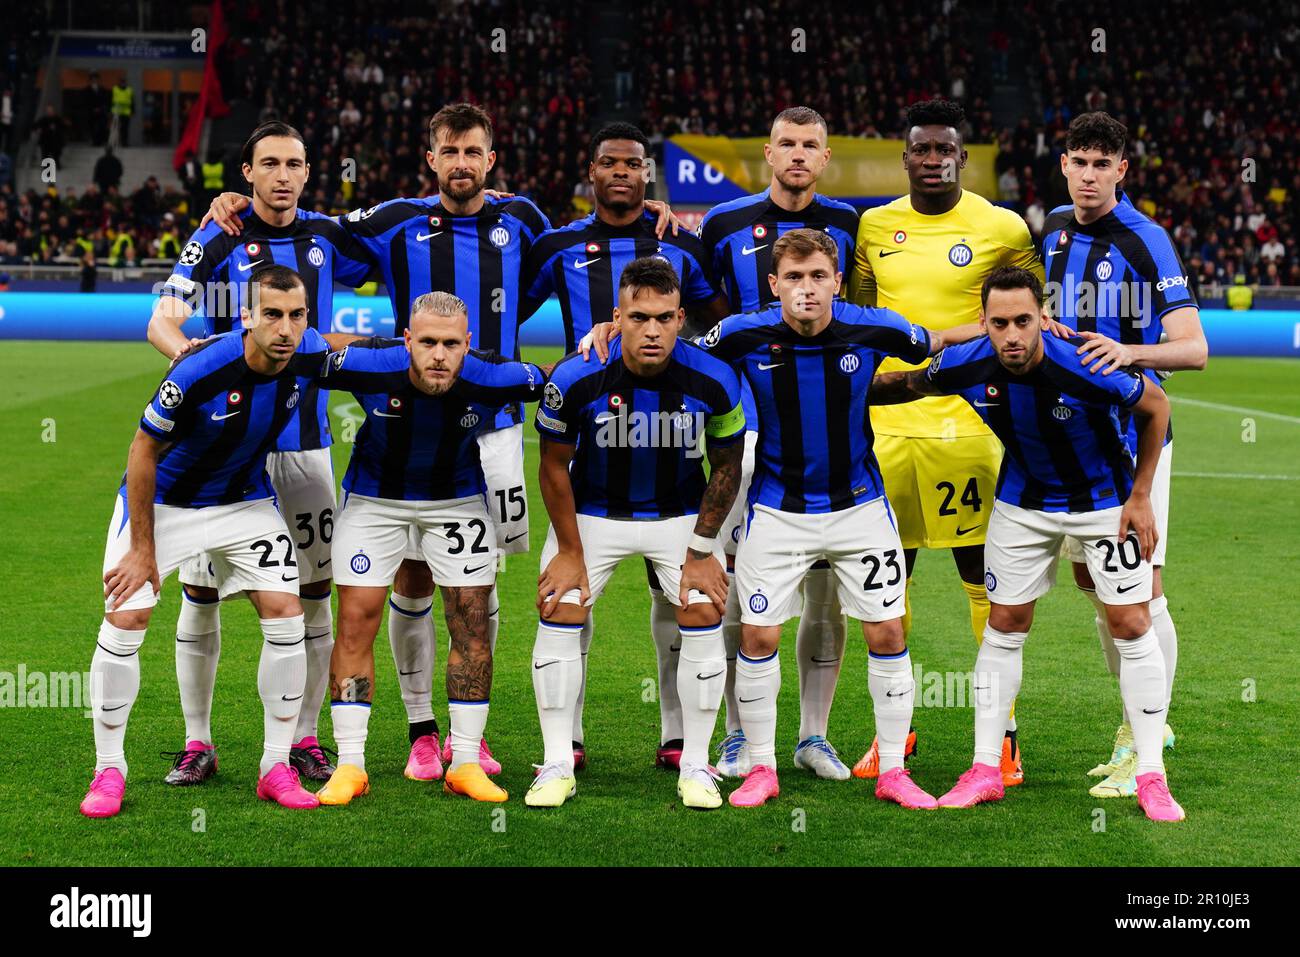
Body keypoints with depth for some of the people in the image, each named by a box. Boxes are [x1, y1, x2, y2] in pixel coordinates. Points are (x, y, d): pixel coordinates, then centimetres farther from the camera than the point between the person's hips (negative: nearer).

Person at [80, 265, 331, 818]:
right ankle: (109, 771, 7)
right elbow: (144, 452, -20)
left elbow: (339, 340, 11)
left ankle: (276, 768, 6)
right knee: (124, 621, -10)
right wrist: (143, 549, -16)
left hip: (245, 498, 4)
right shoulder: (199, 371, -33)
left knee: (286, 616, -7)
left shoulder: (311, 354, -19)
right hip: (161, 500, -4)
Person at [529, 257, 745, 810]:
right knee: (560, 616, -8)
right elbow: (555, 464, -10)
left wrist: (702, 551, -6)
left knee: (703, 619, -10)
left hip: (681, 514, 0)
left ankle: (695, 766, 4)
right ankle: (558, 766, 4)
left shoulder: (713, 380, -24)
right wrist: (570, 552, -7)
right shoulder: (575, 379, -26)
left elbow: (726, 466, -7)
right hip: (592, 511, 0)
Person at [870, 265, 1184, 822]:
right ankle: (985, 770, 13)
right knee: (1004, 625, 4)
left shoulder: (1083, 367, -32)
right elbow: (909, 384, 3)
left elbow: (1156, 407, -14)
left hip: (1105, 500, -3)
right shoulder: (967, 368, -21)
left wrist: (1140, 498, -11)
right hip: (1023, 501, 3)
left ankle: (1150, 777, 2)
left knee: (1131, 626, -6)